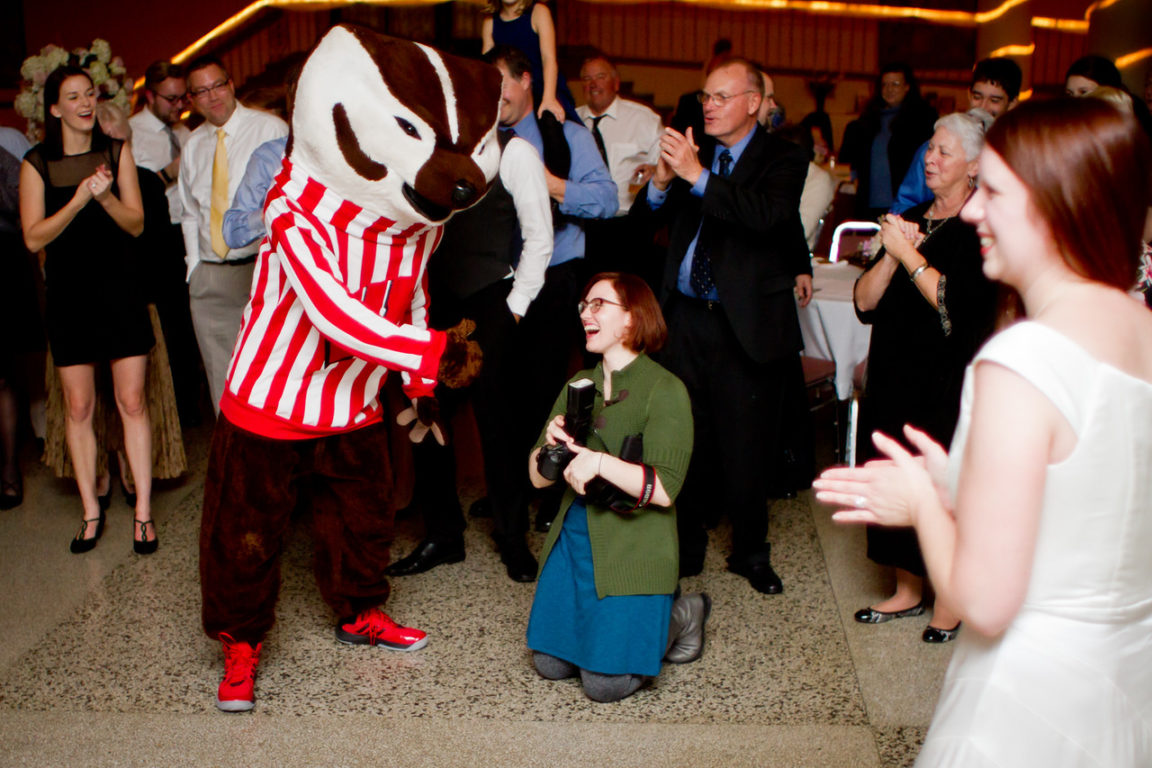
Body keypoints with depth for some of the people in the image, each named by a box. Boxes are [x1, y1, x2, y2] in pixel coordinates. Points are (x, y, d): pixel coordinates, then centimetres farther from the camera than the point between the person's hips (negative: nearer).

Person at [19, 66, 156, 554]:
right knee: (78, 407, 4)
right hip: (68, 295, 0)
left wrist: (106, 196, -19)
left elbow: (136, 224, 0)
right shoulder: (36, 164, 2)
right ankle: (91, 512, 16)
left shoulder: (117, 152, 5)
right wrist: (79, 200, -19)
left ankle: (143, 512, 6)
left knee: (132, 402, -2)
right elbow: (34, 237, -7)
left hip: (119, 291, 0)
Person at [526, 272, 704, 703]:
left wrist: (600, 462, -28)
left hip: (632, 550, -6)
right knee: (550, 663, 7)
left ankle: (680, 618, 17)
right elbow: (539, 478, 8)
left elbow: (665, 489, -18)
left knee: (605, 682, -8)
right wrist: (550, 447, -12)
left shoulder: (665, 391, -9)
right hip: (573, 539, 6)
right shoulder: (579, 385, 10)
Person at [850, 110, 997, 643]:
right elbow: (864, 300, 4)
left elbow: (958, 303, -22)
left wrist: (910, 255, -15)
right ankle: (908, 590, 28)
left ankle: (949, 599, 21)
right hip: (894, 375, 6)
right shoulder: (910, 219, 11)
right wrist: (892, 254, -11)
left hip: (947, 384, -6)